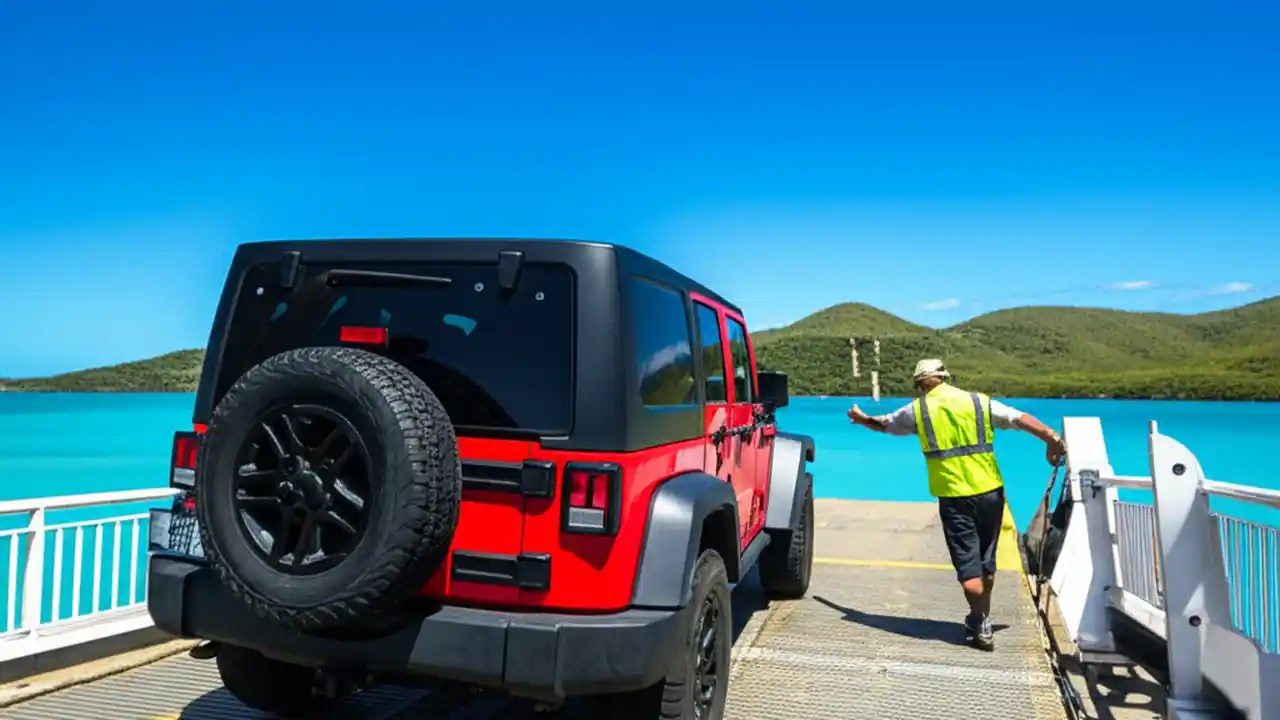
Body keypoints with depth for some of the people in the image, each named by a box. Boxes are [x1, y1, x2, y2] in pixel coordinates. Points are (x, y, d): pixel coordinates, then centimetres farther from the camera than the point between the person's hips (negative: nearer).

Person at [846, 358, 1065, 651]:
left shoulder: (918, 409, 4)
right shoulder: (979, 401, 7)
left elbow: (884, 424, 20)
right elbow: (1022, 419, -1)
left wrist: (861, 419, 39)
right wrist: (1053, 439, -2)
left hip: (954, 496, -3)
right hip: (990, 491, 3)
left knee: (968, 562, 4)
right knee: (986, 560, 16)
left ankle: (981, 627, 0)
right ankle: (982, 620, 28)